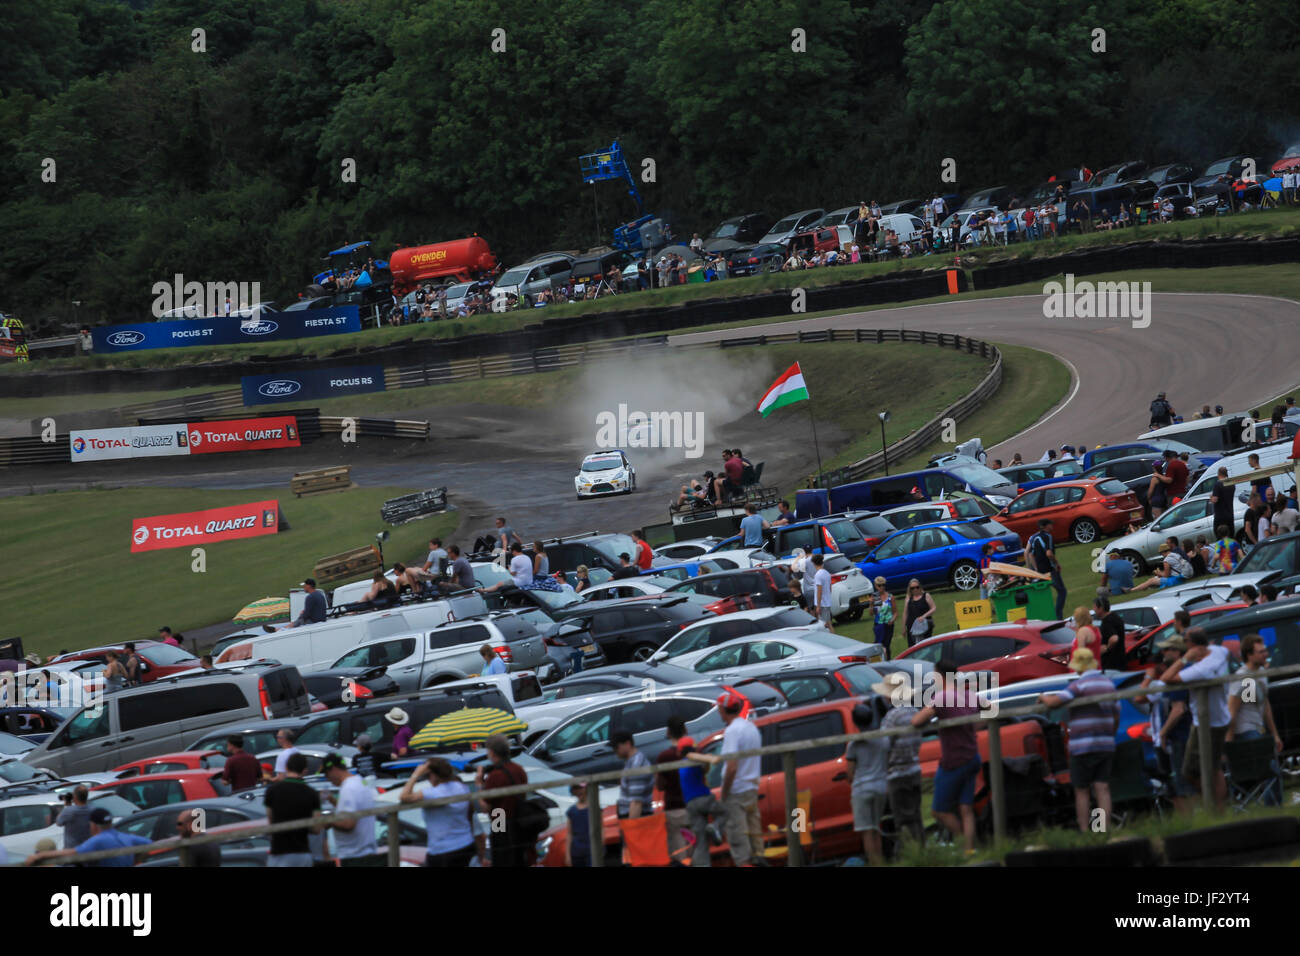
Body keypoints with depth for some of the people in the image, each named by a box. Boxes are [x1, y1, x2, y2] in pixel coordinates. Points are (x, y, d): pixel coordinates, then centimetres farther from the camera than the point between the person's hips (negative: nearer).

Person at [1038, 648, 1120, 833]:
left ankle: (1084, 832, 0)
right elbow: (1116, 717, 16)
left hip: (1082, 747, -5)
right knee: (1102, 789, 1)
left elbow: (1054, 702, -22)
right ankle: (1105, 830, -6)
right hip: (1106, 745, 6)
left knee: (1081, 791, 2)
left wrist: (1044, 697, 0)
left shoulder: (1079, 686, -11)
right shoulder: (1109, 684, 11)